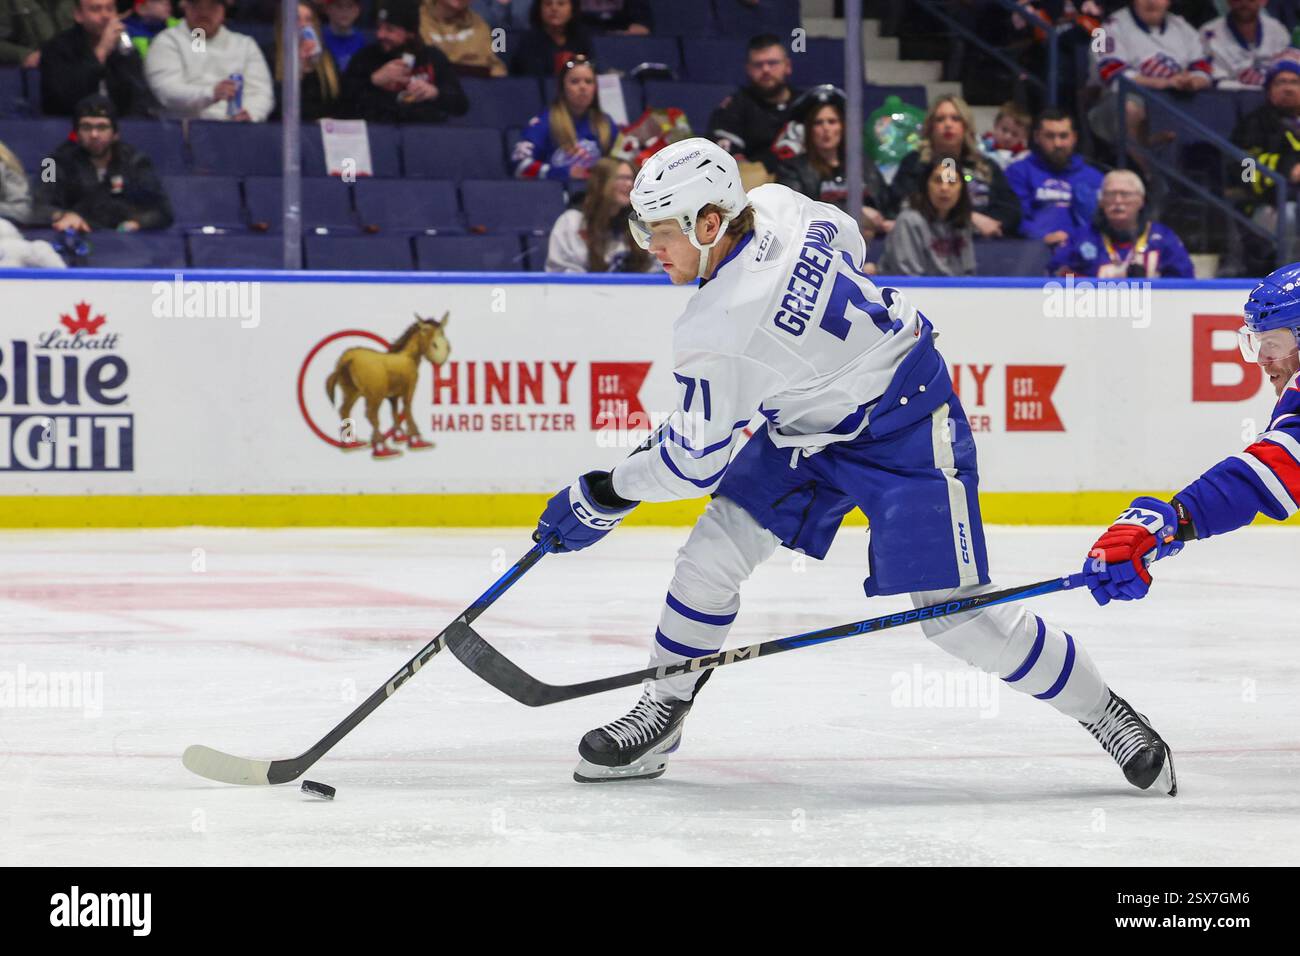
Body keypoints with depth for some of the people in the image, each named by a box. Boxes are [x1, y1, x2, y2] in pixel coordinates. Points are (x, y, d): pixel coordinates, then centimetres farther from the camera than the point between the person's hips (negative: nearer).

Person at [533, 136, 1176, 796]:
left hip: (907, 437, -10)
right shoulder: (773, 205, -11)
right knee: (713, 550, -1)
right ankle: (658, 719, 10)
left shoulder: (719, 330, -31)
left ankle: (1106, 714, 9)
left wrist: (601, 497, -7)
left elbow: (693, 462, -23)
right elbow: (846, 241, 13)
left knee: (958, 616, -9)